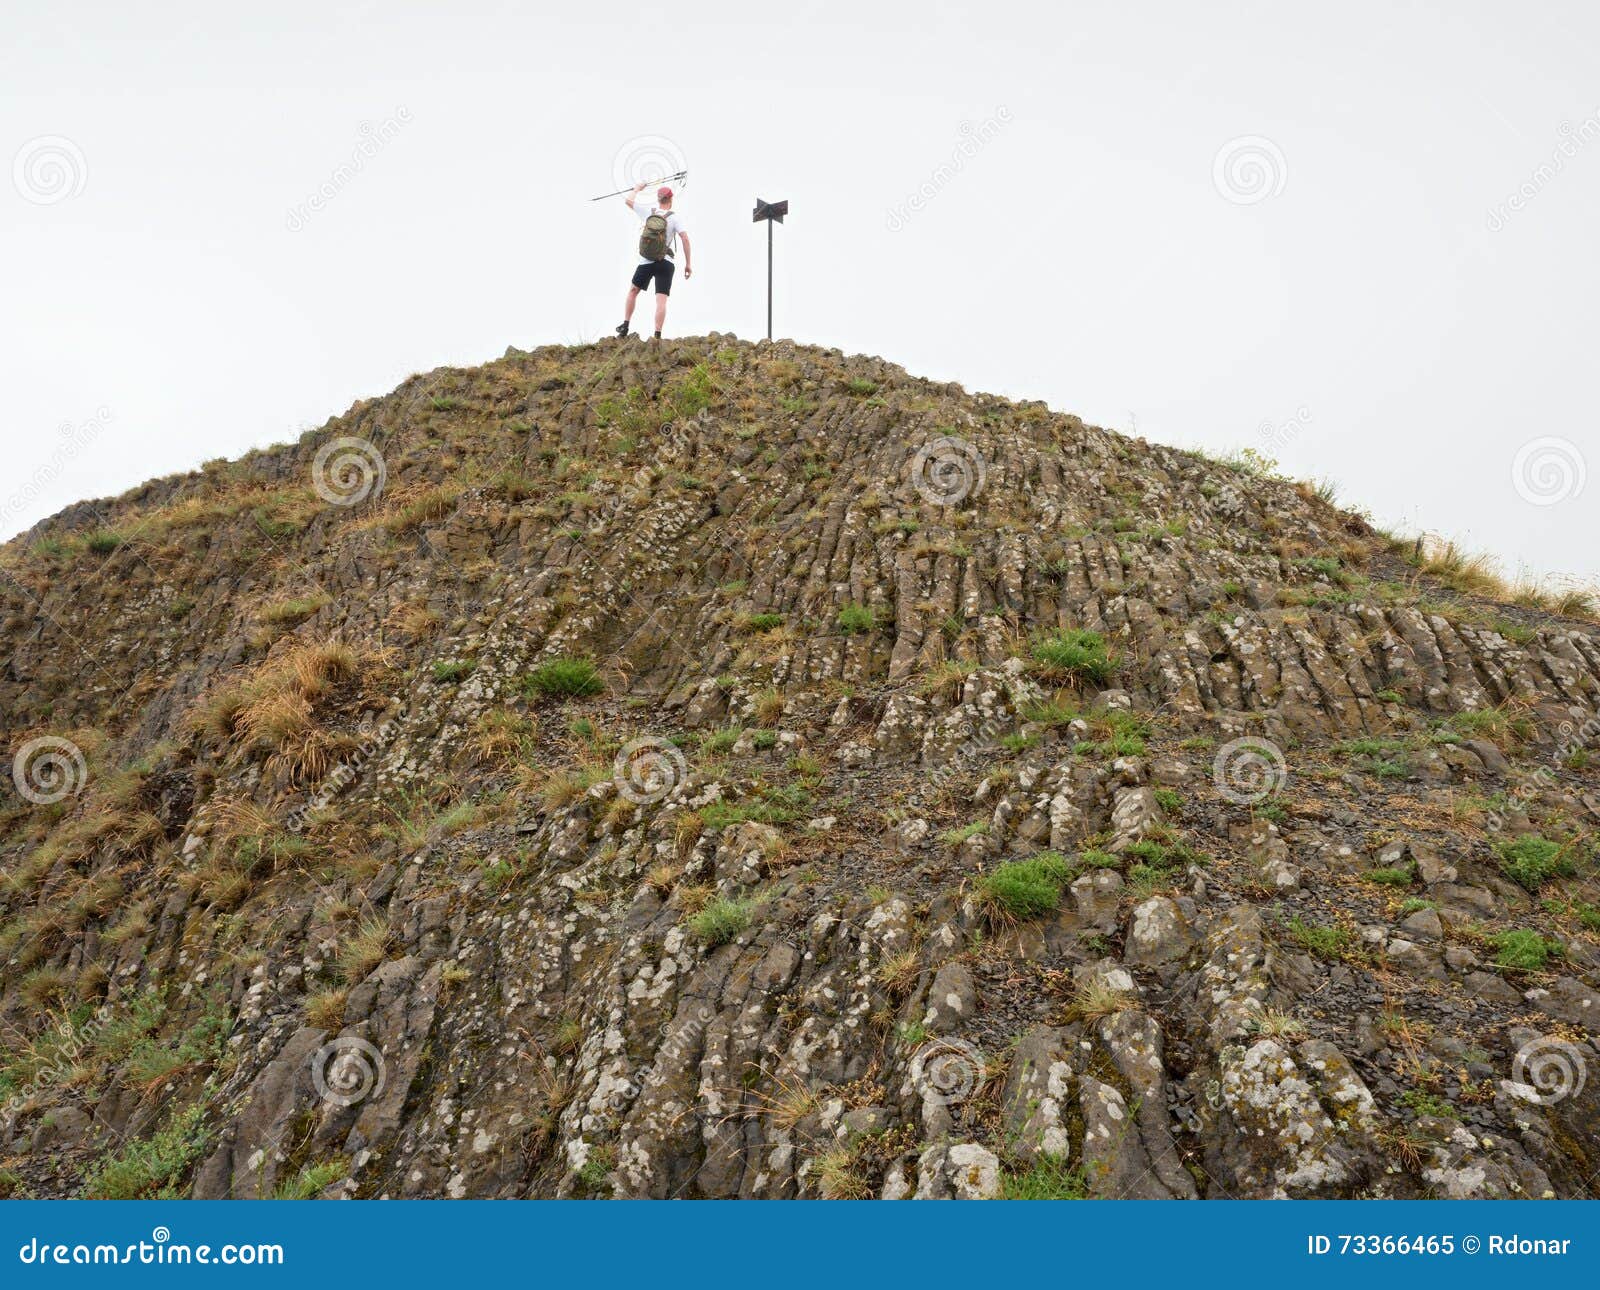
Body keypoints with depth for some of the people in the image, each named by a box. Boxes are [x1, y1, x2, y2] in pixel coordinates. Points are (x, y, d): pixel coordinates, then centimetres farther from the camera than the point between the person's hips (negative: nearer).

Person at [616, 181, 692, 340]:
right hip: (666, 263, -2)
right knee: (661, 300, -8)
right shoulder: (674, 217, -5)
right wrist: (688, 263, -9)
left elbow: (628, 200, 15)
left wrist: (637, 189, 34)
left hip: (645, 262, 2)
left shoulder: (648, 213, 2)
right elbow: (685, 238, -13)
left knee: (633, 291, 22)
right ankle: (657, 335, -19)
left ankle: (625, 326, 22)